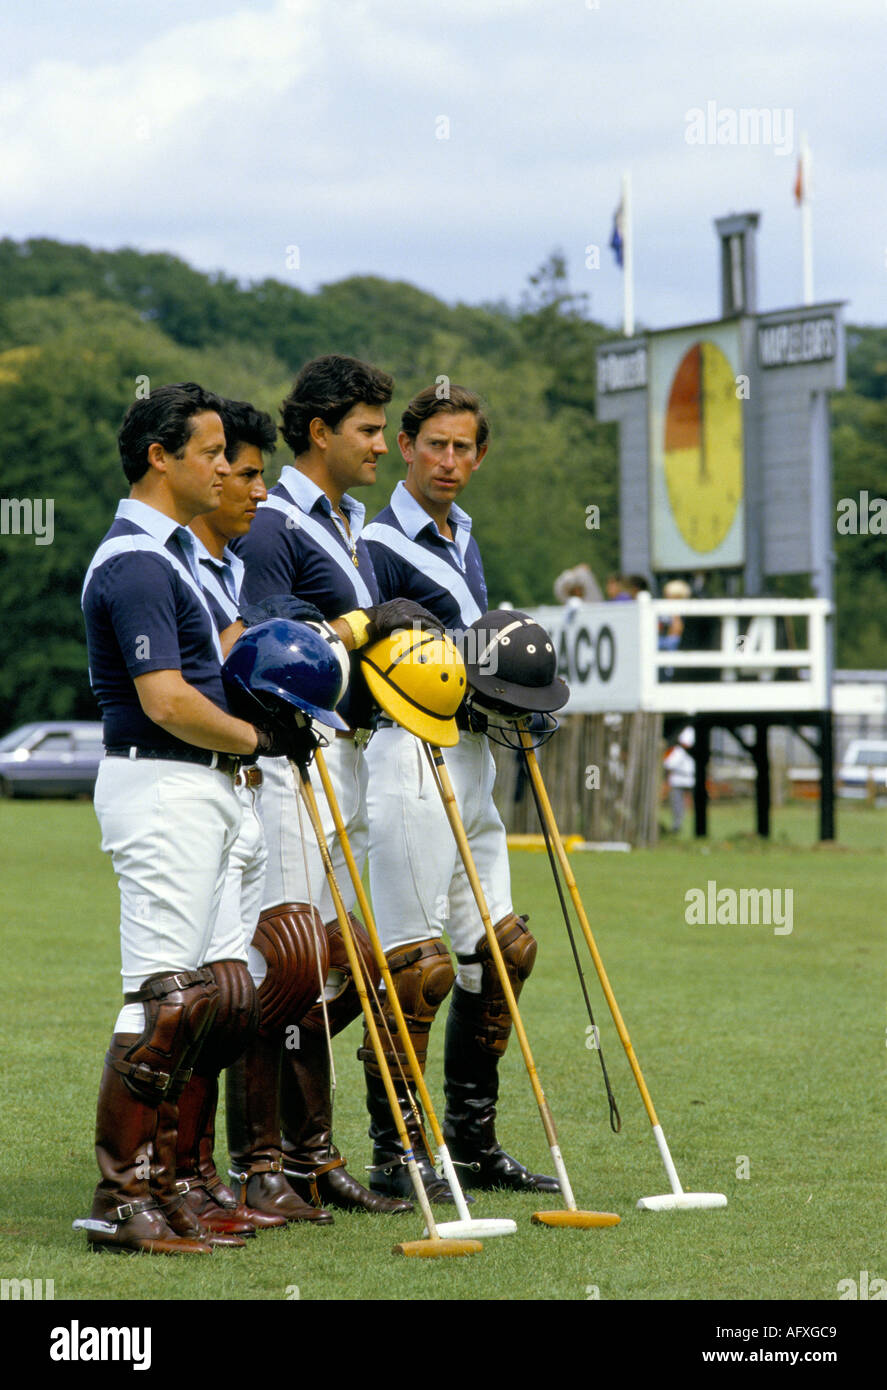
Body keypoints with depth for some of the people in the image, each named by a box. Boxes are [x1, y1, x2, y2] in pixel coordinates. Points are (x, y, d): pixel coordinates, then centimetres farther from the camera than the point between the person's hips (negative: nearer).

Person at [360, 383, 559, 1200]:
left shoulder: (465, 542, 19)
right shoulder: (381, 545, -8)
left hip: (471, 758, 9)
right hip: (413, 763, -9)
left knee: (501, 949, 11)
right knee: (416, 964, -9)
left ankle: (474, 1141, 19)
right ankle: (395, 1154, -3)